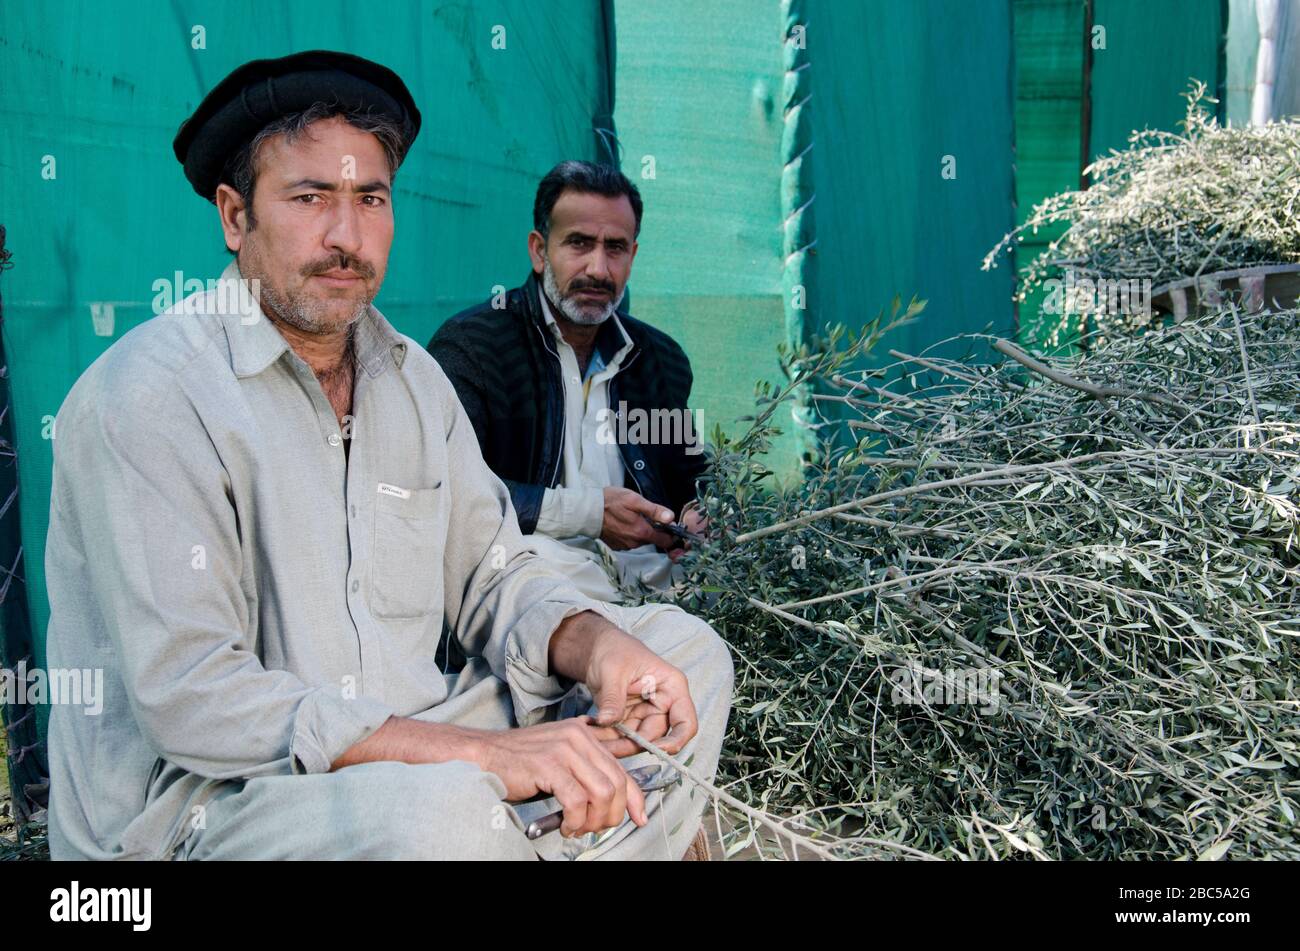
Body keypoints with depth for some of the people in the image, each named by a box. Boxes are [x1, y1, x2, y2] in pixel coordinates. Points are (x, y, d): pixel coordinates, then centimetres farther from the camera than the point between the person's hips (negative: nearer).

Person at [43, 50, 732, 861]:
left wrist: (598, 646, -13)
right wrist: (480, 752, -27)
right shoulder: (147, 398, -15)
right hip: (206, 805, -7)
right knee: (445, 810, -38)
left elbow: (491, 575, 10)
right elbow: (187, 698, -22)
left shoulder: (413, 377, 8)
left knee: (683, 648, 3)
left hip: (405, 752, 7)